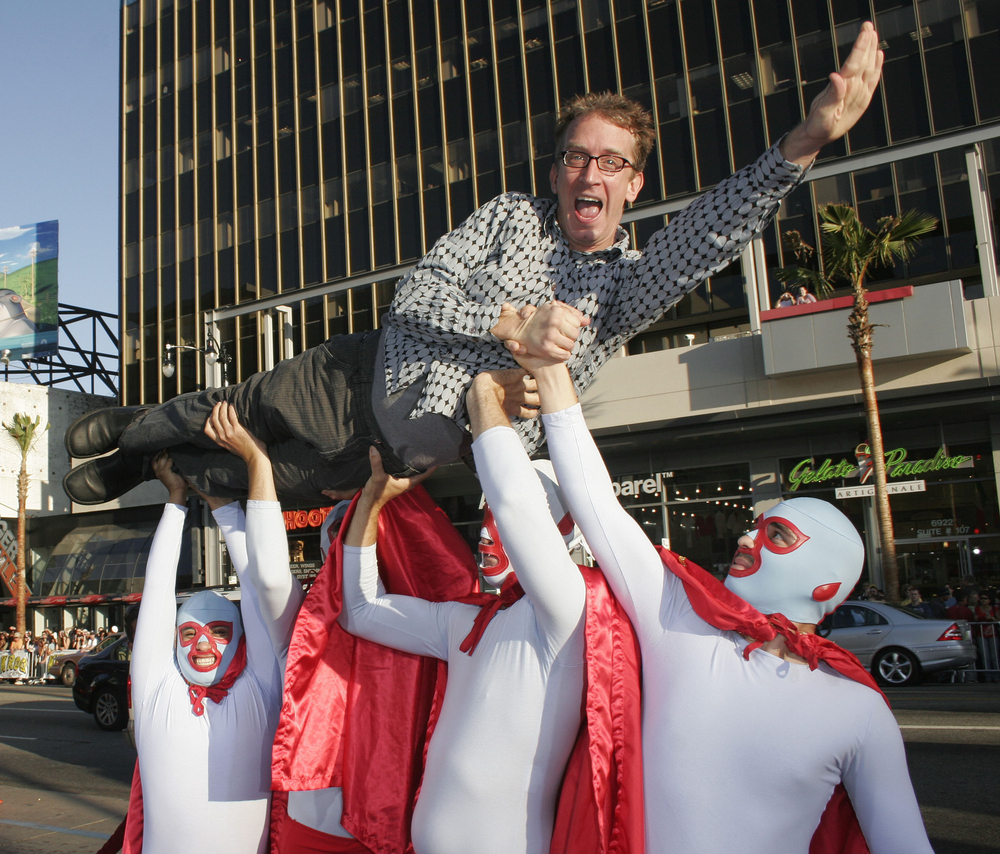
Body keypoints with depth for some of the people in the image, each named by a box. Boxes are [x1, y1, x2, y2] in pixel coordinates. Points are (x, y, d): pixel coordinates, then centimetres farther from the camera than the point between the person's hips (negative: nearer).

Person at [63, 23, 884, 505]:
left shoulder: (631, 283, -10)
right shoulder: (511, 214, -6)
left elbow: (713, 229, -29)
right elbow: (415, 294, -13)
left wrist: (805, 141, -44)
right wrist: (514, 325, -32)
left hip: (422, 447, 0)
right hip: (366, 373, 1)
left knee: (253, 474, 12)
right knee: (231, 412, 16)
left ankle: (147, 466, 42)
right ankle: (127, 429, 48)